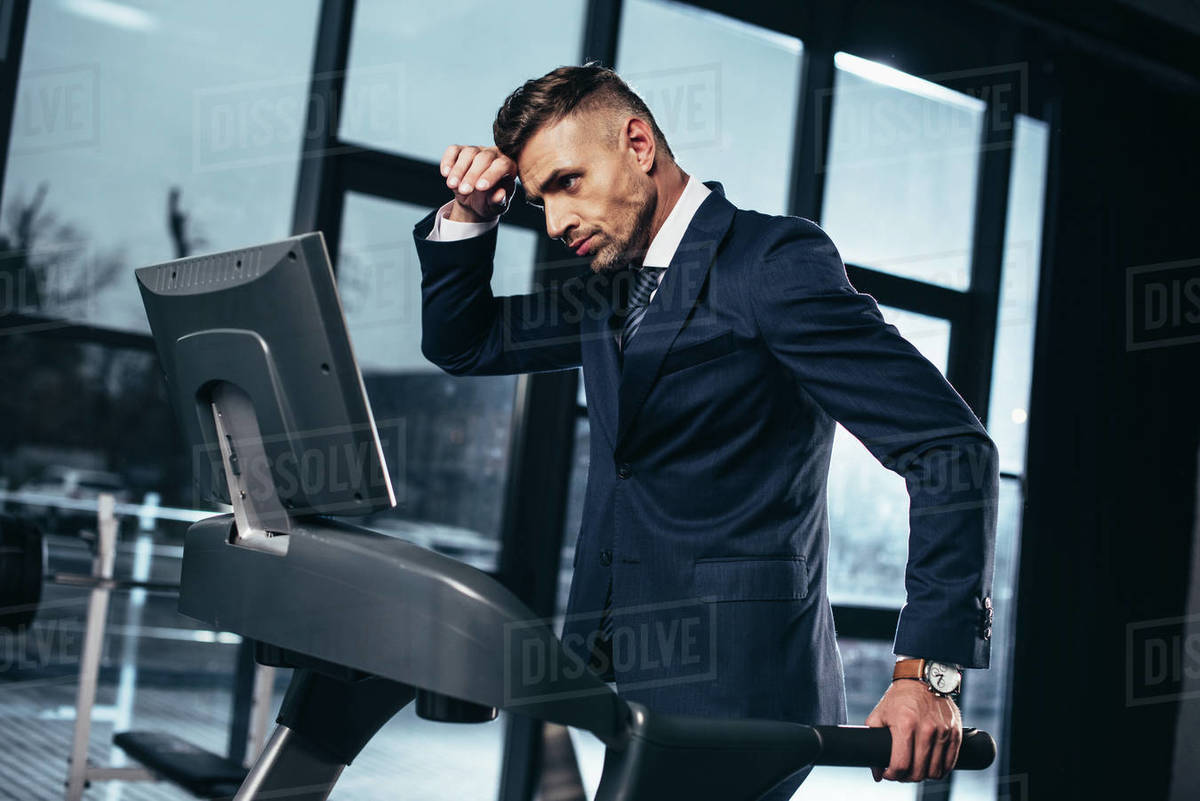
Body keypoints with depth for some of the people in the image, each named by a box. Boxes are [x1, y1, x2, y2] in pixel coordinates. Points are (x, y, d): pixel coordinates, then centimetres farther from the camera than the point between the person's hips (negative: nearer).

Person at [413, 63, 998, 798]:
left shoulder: (776, 260, -10)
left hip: (733, 685, -7)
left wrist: (928, 671, -21)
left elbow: (952, 449, -15)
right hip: (614, 681, 8)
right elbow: (460, 343, 28)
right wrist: (469, 214, 10)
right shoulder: (607, 293, 15)